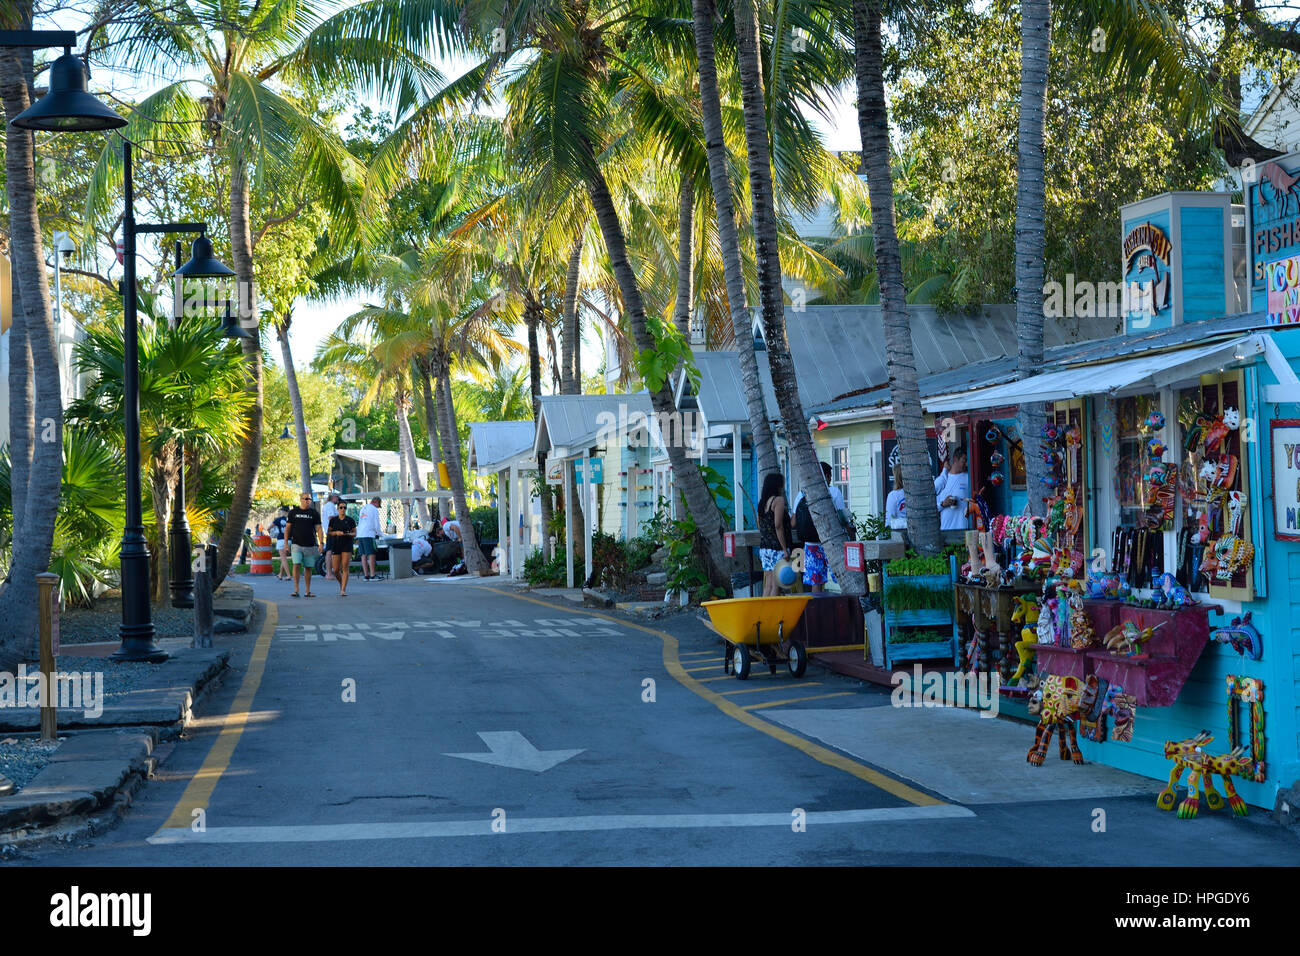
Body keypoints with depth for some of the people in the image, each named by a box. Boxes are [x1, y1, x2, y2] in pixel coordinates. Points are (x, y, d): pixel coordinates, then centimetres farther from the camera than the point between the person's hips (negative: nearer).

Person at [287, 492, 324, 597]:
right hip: (296, 544, -1)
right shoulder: (293, 512, 6)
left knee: (308, 568, 5)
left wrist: (321, 543, -6)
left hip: (310, 545, 1)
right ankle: (296, 590, -14)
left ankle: (308, 591, 13)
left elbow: (318, 529, 4)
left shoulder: (314, 513, 6)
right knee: (296, 565, -14)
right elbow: (288, 528, 10)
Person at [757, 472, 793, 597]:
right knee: (776, 586, -6)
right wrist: (785, 549, -16)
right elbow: (778, 526, -17)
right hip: (777, 548, -8)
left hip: (764, 548, 8)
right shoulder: (778, 500, -9)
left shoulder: (762, 502, 13)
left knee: (768, 586, 8)